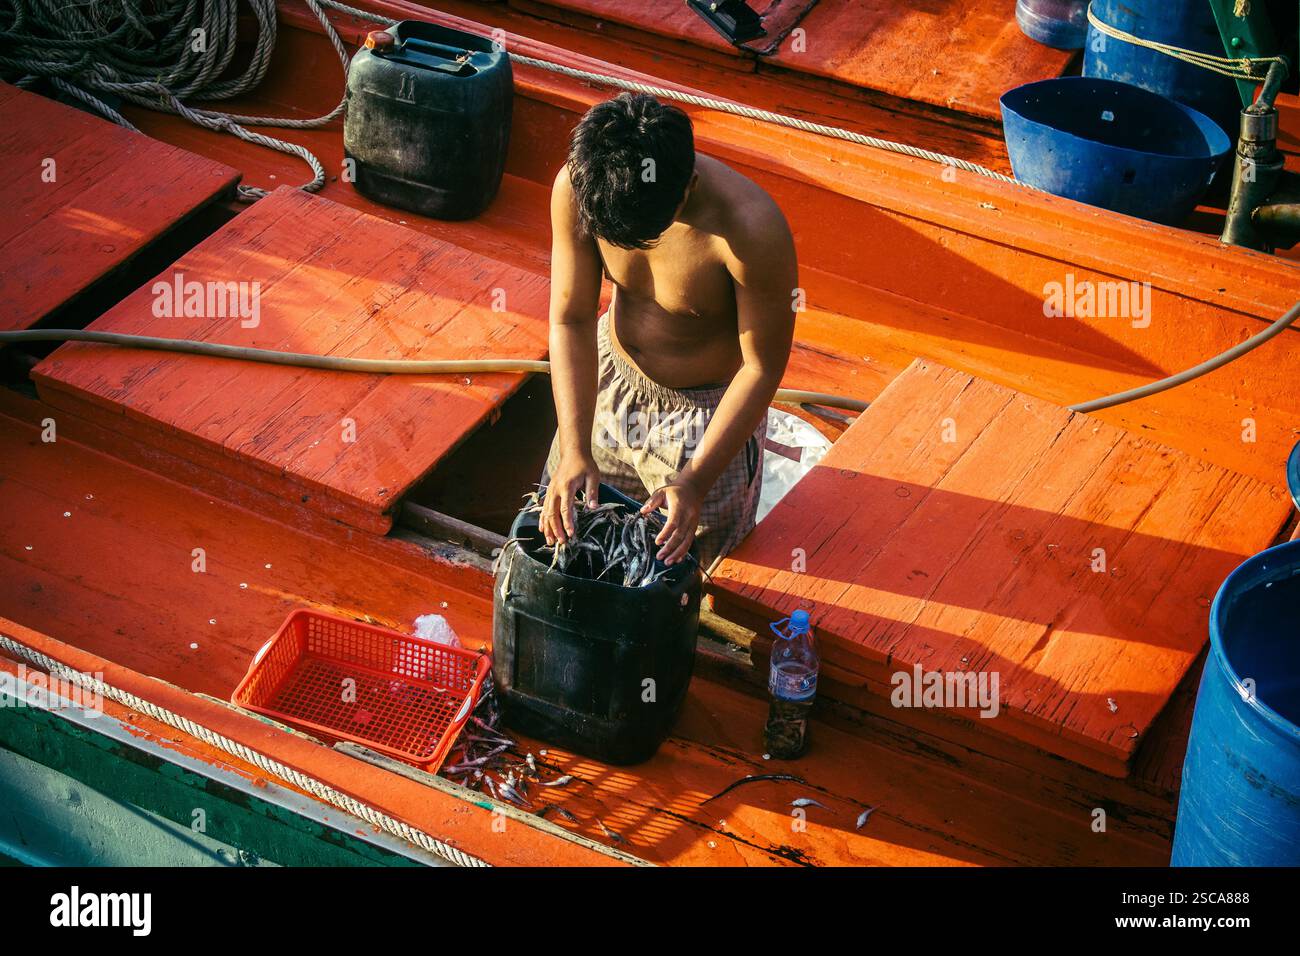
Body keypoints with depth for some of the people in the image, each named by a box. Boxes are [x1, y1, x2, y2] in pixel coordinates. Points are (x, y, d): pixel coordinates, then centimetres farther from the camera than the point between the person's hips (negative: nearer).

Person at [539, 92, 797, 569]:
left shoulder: (752, 230, -38)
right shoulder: (576, 187, -27)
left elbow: (763, 367, -25)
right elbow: (571, 320, -16)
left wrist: (697, 481, -28)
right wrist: (575, 450, -24)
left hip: (704, 408, -4)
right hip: (612, 379, 4)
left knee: (683, 559, 13)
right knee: (559, 513, 21)